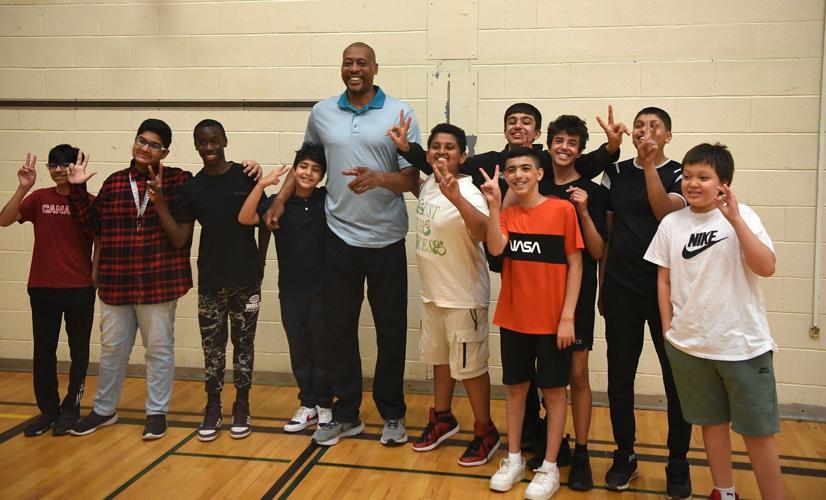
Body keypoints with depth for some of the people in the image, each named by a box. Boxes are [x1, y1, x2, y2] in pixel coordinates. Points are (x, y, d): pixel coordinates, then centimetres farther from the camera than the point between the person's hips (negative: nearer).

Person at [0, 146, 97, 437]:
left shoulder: (90, 202, -3)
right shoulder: (39, 198, 2)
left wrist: (95, 277, -8)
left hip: (80, 289, -2)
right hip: (42, 288, 2)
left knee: (79, 350, 8)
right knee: (44, 351, 8)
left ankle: (71, 408, 21)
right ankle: (47, 409, 22)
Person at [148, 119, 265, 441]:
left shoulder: (246, 177, -4)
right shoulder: (192, 188, 2)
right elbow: (179, 240, -1)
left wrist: (259, 264, 2)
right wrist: (159, 202, -11)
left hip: (246, 280, -2)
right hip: (210, 281, 2)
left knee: (243, 343, 9)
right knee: (212, 346, 9)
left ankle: (241, 406, 23)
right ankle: (213, 406, 24)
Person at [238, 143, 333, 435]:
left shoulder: (327, 200, -3)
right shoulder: (279, 202, -2)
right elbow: (245, 218, -13)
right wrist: (262, 184, -22)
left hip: (322, 288, -2)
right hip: (290, 289, 2)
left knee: (322, 348, 7)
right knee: (298, 349, 11)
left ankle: (324, 405, 22)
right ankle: (307, 405, 25)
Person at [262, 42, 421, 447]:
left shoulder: (399, 113, -3)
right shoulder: (322, 113, 6)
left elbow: (413, 178, -6)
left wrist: (379, 178, -24)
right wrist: (280, 198, 9)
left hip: (387, 241, -2)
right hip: (340, 237, 2)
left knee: (391, 331, 8)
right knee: (338, 329, 9)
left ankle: (392, 414, 25)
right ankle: (346, 413, 25)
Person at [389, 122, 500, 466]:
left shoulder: (467, 191, -23)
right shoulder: (427, 185, 1)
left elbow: (484, 232, -42)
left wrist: (456, 197, -56)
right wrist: (406, 147, 11)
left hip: (464, 296, -8)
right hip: (431, 292, 8)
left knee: (470, 366, 4)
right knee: (439, 358, 22)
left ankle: (485, 432, 22)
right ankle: (442, 418, 40)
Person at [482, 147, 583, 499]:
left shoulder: (562, 210, -8)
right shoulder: (506, 215, 2)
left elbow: (575, 263, -7)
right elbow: (496, 249, -17)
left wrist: (567, 316, -11)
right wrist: (494, 205, -25)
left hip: (552, 319, -3)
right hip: (513, 318, 4)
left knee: (553, 390, 8)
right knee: (515, 387, 14)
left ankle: (550, 467, 21)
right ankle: (514, 459, 28)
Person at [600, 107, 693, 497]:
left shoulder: (679, 174, 2)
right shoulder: (616, 173, 8)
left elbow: (666, 214, -19)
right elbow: (605, 231, 11)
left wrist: (650, 163, -21)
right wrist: (602, 283, 10)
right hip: (621, 289, 2)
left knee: (677, 377, 4)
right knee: (619, 376, 7)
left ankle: (678, 464, 19)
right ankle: (624, 456, 23)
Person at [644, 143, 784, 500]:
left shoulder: (741, 217, -7)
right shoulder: (671, 223, 2)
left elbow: (766, 267, -19)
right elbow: (664, 279, 8)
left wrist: (735, 220, -25)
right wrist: (668, 329, 5)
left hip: (743, 344, -3)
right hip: (689, 344, 3)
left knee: (757, 430, 5)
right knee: (712, 421, 17)